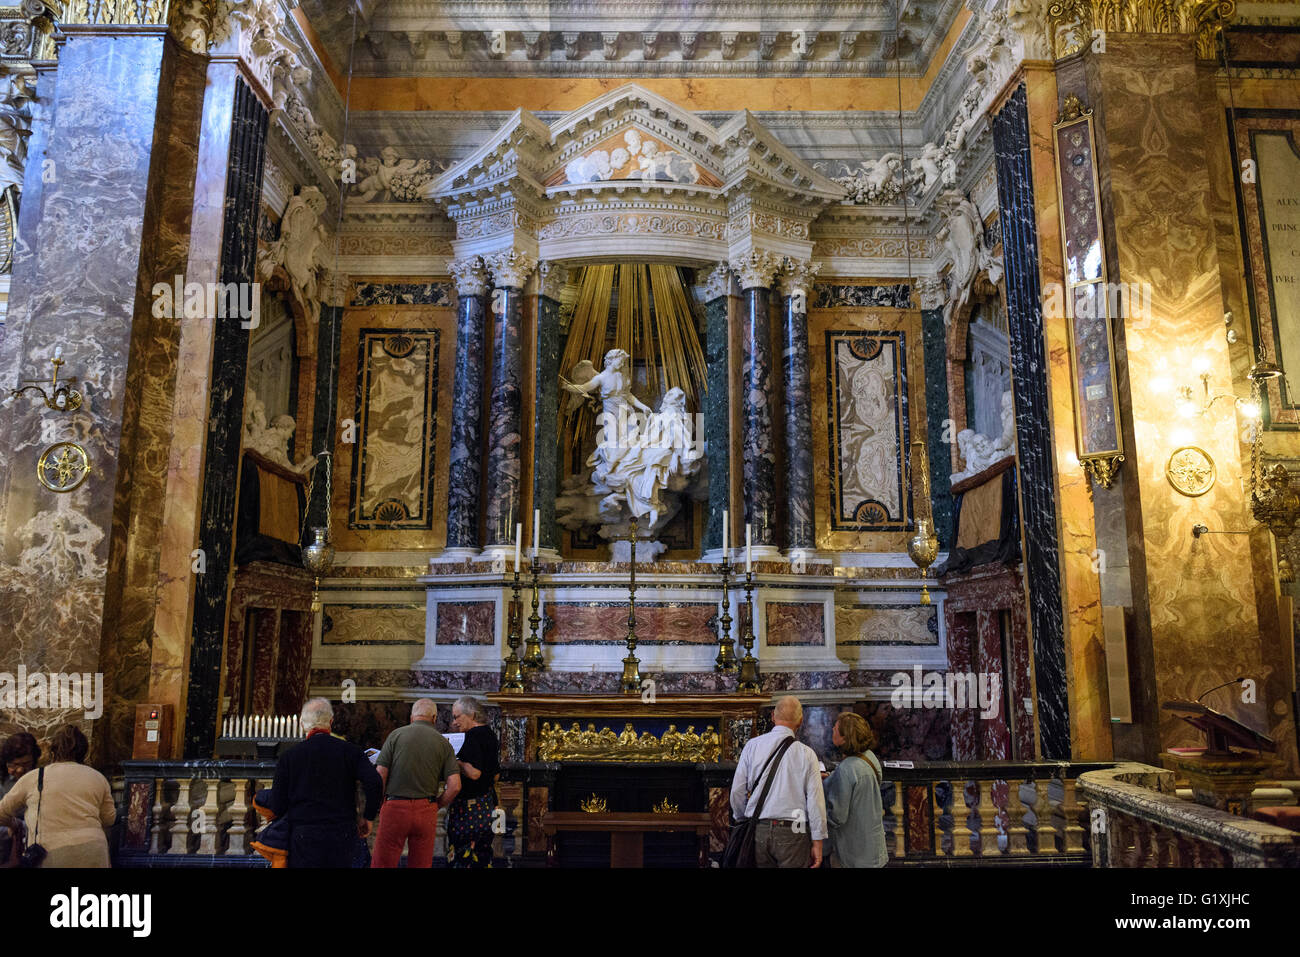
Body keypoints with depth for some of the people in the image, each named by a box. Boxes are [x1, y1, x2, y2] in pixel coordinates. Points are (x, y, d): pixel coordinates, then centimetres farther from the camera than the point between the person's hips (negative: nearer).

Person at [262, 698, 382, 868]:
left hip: (304, 840, 0)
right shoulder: (350, 751, -1)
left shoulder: (289, 756, -1)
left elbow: (277, 806, 0)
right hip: (342, 837, 1)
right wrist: (368, 817, 0)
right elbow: (375, 783, -14)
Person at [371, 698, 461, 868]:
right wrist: (436, 805, 11)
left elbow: (380, 776, -6)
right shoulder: (443, 743, 4)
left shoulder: (396, 735, 1)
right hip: (426, 811, 2)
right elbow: (455, 786, -4)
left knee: (382, 863, 7)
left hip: (395, 808, -2)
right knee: (421, 864, 12)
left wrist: (381, 803, 9)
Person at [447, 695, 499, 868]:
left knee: (461, 855, -5)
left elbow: (474, 773, -23)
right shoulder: (490, 734, 14)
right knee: (483, 855, 13)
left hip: (471, 806, -9)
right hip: (488, 804, 9)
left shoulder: (473, 735, -14)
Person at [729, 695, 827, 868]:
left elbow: (737, 791, 1)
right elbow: (815, 800, -5)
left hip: (758, 831, 2)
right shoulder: (807, 754, -5)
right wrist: (817, 843, 1)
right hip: (792, 833, -2)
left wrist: (742, 821, 17)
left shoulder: (752, 746, -1)